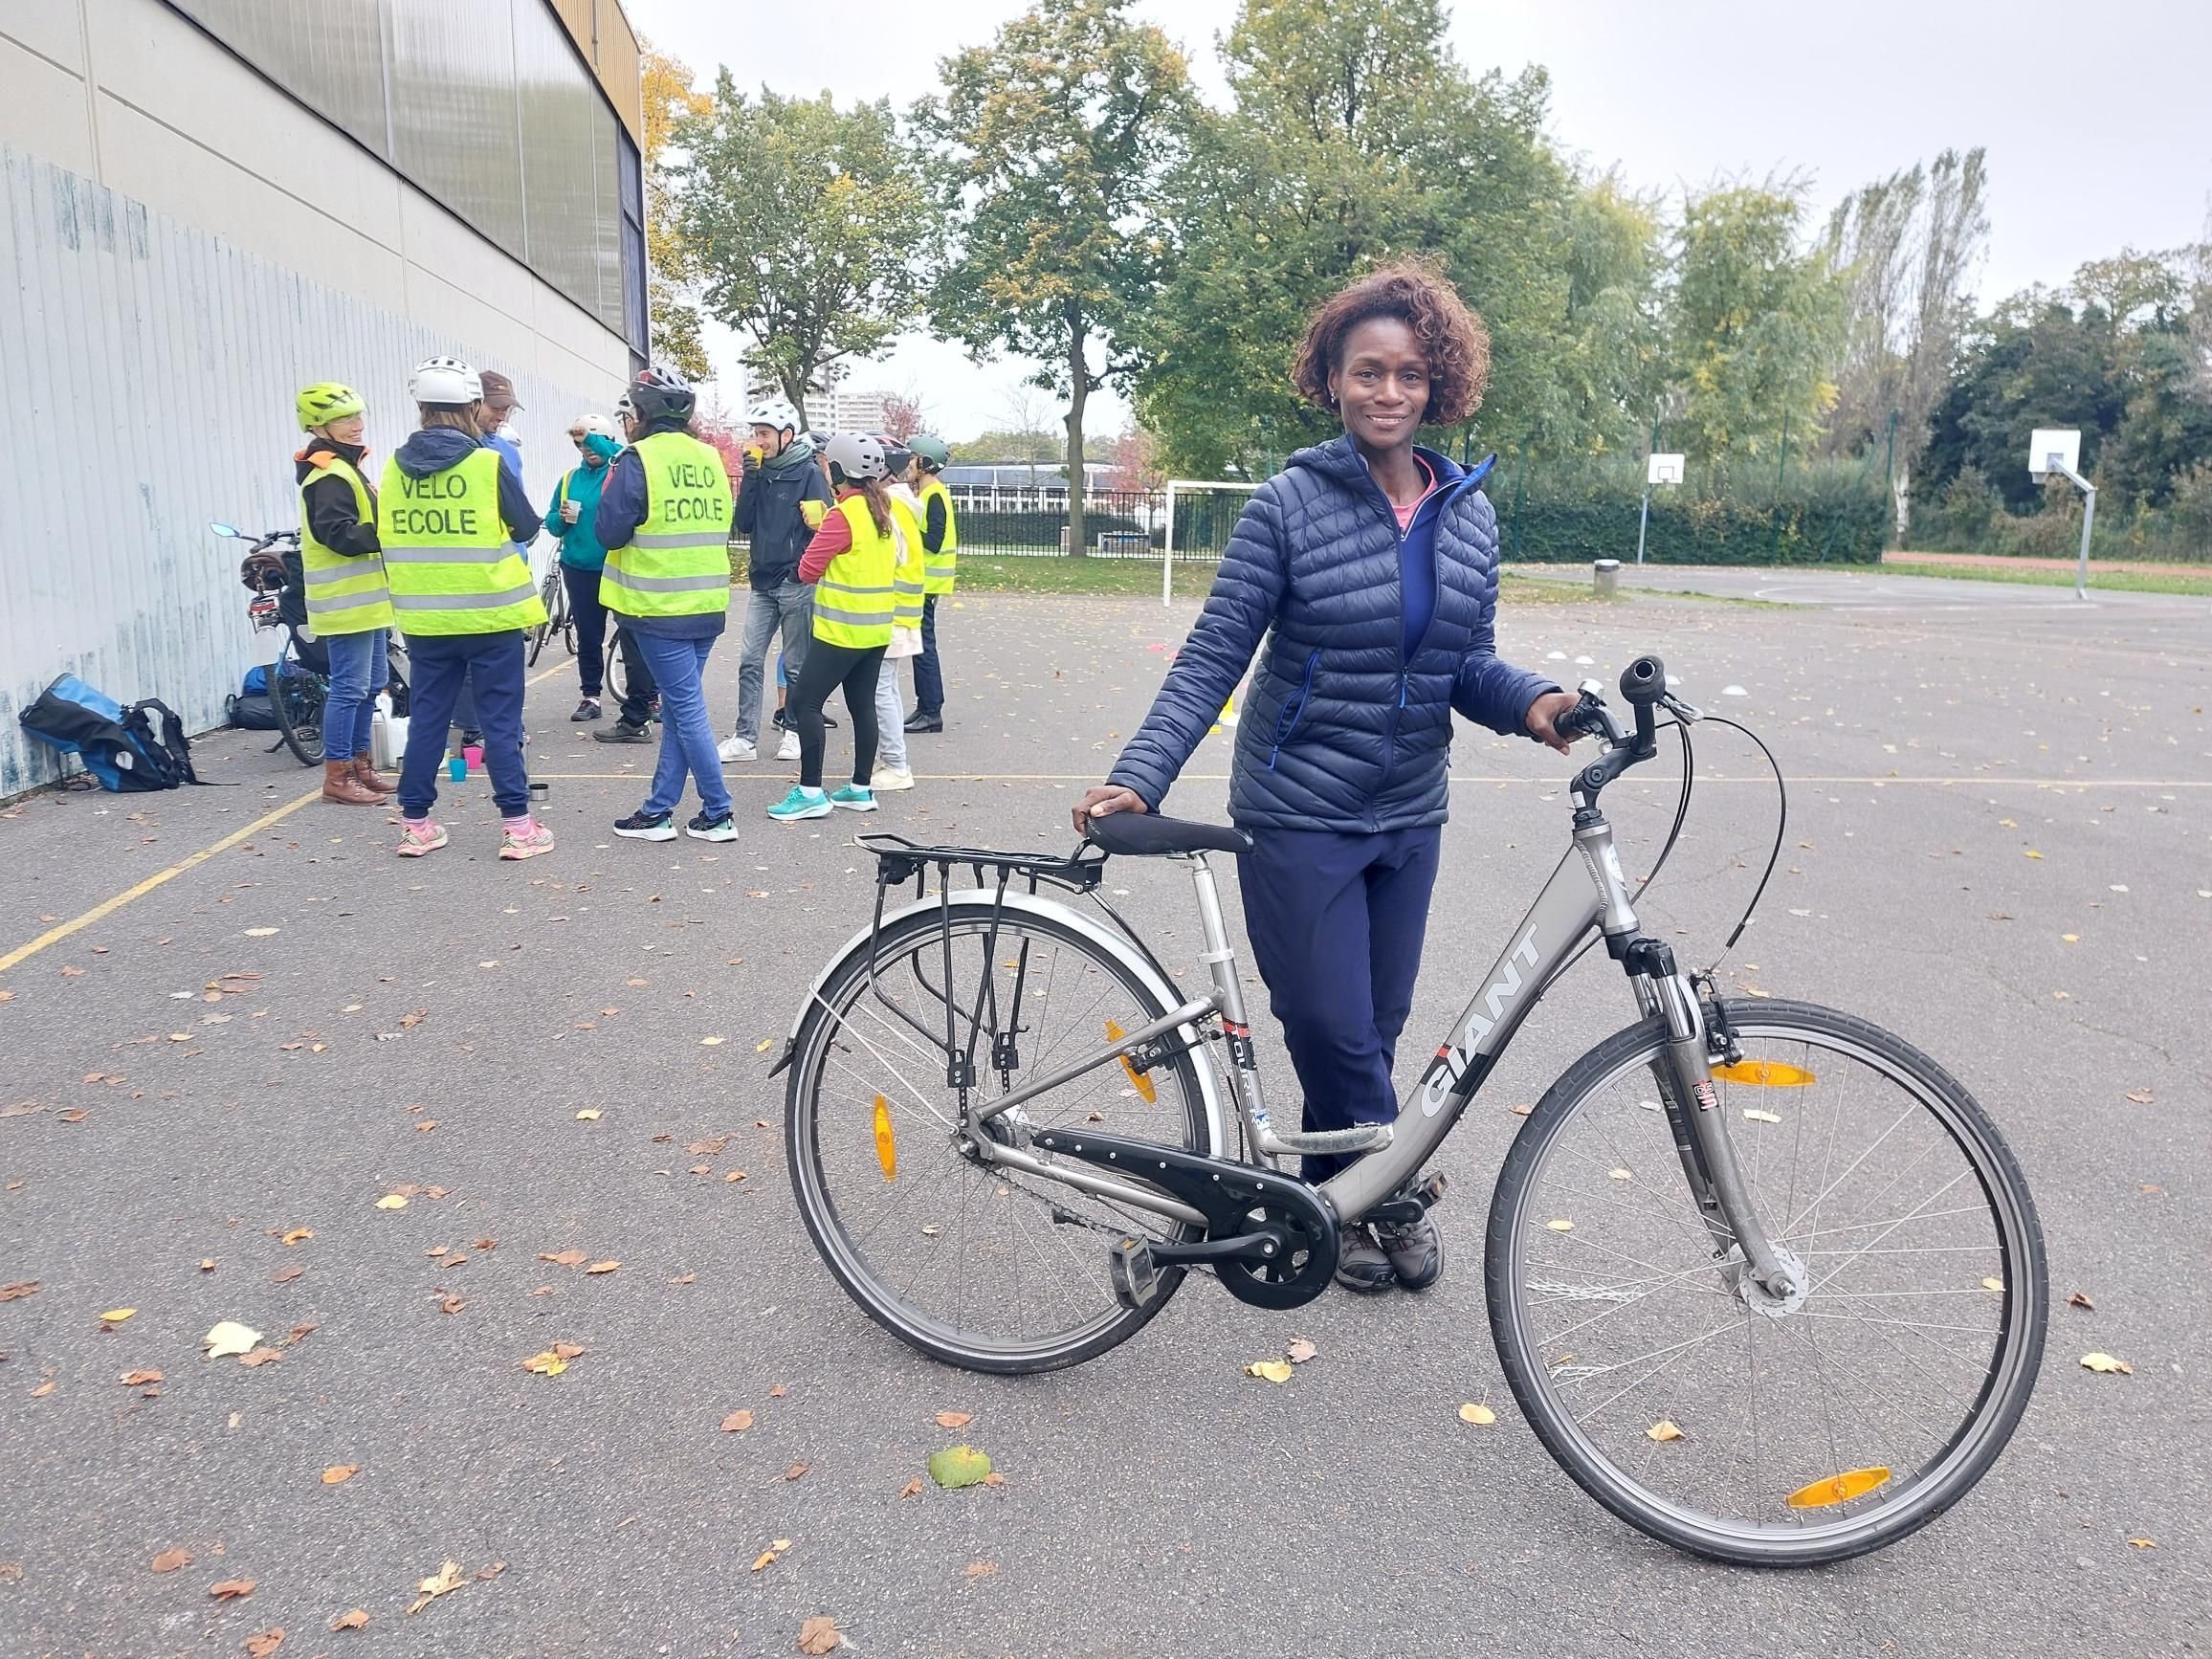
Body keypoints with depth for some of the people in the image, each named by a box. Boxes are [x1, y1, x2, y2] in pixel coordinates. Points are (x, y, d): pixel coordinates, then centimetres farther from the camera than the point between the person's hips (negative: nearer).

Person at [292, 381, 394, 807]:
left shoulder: (343, 467, 18)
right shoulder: (328, 474, -14)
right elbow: (339, 535, -25)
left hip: (364, 596, 10)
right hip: (346, 599, -10)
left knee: (370, 683, 15)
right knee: (349, 687, -7)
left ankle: (359, 764, 24)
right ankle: (338, 776, -1)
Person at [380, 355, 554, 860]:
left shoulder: (395, 467, 2)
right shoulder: (487, 464, -11)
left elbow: (385, 535, 11)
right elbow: (527, 527, -2)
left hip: (423, 619, 4)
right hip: (491, 613, -4)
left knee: (426, 719, 12)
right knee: (500, 720, 2)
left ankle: (415, 823, 17)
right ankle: (517, 824, 3)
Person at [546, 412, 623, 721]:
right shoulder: (571, 477, 11)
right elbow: (552, 523, 13)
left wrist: (593, 438, -25)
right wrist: (562, 518, -8)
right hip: (579, 569, 5)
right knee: (588, 635, 10)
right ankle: (591, 697, 19)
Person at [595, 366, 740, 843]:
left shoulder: (639, 459, -11)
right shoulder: (711, 459, 9)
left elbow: (609, 532, -11)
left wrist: (611, 484, 3)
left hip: (660, 607, -7)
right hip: (707, 605, 7)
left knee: (687, 709, -2)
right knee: (678, 707, 12)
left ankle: (718, 815, 1)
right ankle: (658, 810, 18)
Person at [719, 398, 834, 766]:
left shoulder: (809, 473, -7)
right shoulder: (760, 472, 9)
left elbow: (823, 525, -10)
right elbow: (743, 525, 4)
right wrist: (749, 479, -6)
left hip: (796, 583, -6)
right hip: (762, 581, 6)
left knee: (797, 664, 6)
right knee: (749, 661, 1)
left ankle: (795, 732, 18)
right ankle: (746, 738, 4)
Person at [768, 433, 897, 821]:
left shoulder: (844, 515, -16)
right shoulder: (882, 511, 9)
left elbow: (808, 570, -15)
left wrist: (819, 531, 5)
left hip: (843, 630, -9)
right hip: (877, 629, 9)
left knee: (805, 701, -5)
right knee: (863, 704, 13)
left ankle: (810, 792, -6)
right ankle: (861, 789, 18)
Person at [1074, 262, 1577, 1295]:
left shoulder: (1470, 517, 4)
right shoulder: (1290, 504, -10)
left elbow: (1468, 663, 10)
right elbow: (1214, 656, -11)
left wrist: (1530, 700, -12)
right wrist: (1139, 777, -22)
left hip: (1408, 819, 5)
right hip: (1300, 815, -4)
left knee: (1376, 1028, 12)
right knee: (1337, 1034, -2)